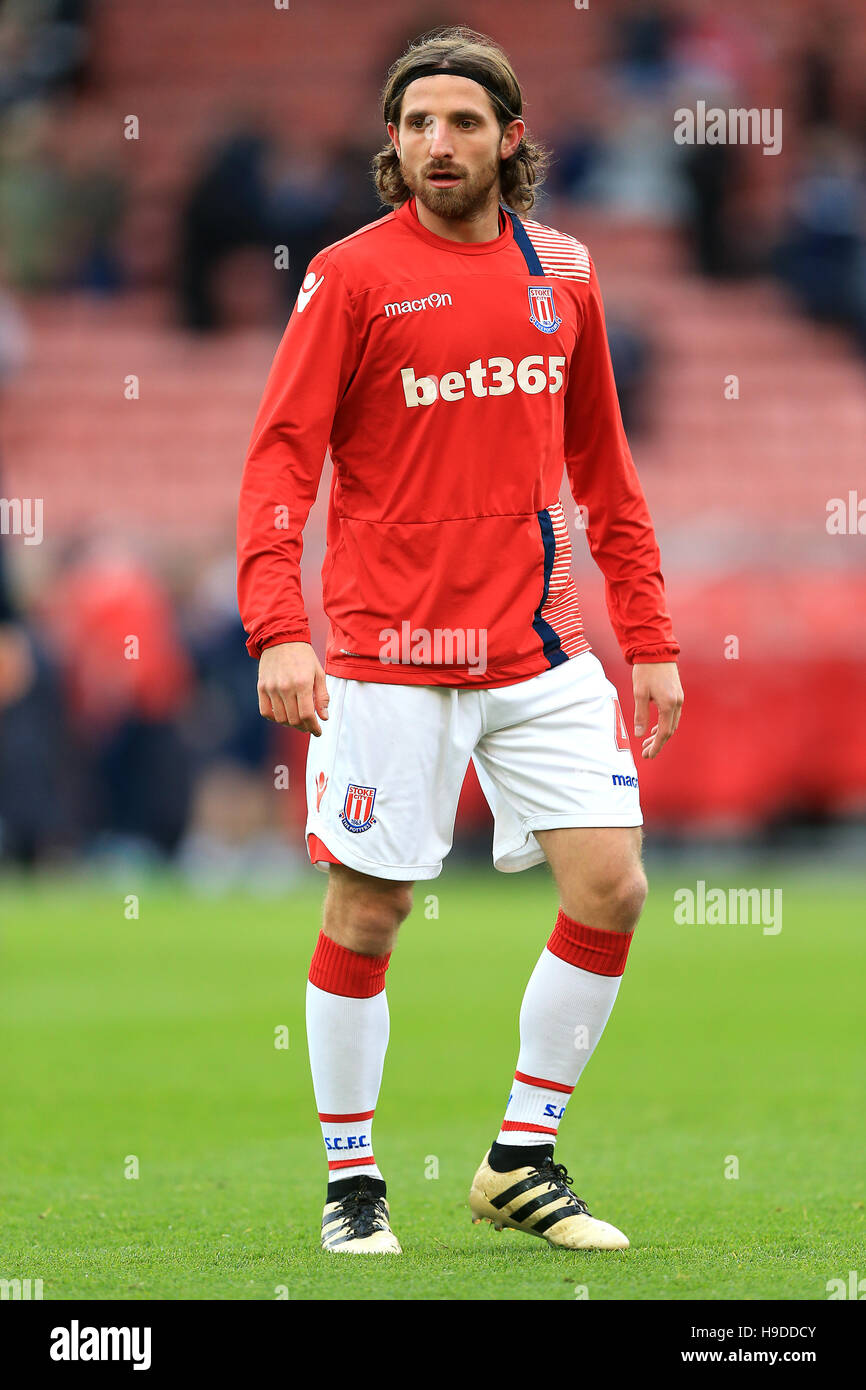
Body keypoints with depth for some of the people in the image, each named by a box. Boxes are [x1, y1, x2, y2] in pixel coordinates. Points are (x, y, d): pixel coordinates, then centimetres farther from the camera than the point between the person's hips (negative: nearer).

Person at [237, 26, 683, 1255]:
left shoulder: (562, 272, 9)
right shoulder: (352, 277, -5)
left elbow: (603, 469, 16)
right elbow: (281, 459, -9)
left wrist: (648, 637, 13)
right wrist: (278, 629, -21)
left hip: (539, 647, 4)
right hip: (391, 651, -4)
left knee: (611, 887, -3)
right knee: (367, 910, 0)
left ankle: (523, 1161, 11)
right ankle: (352, 1181, 15)